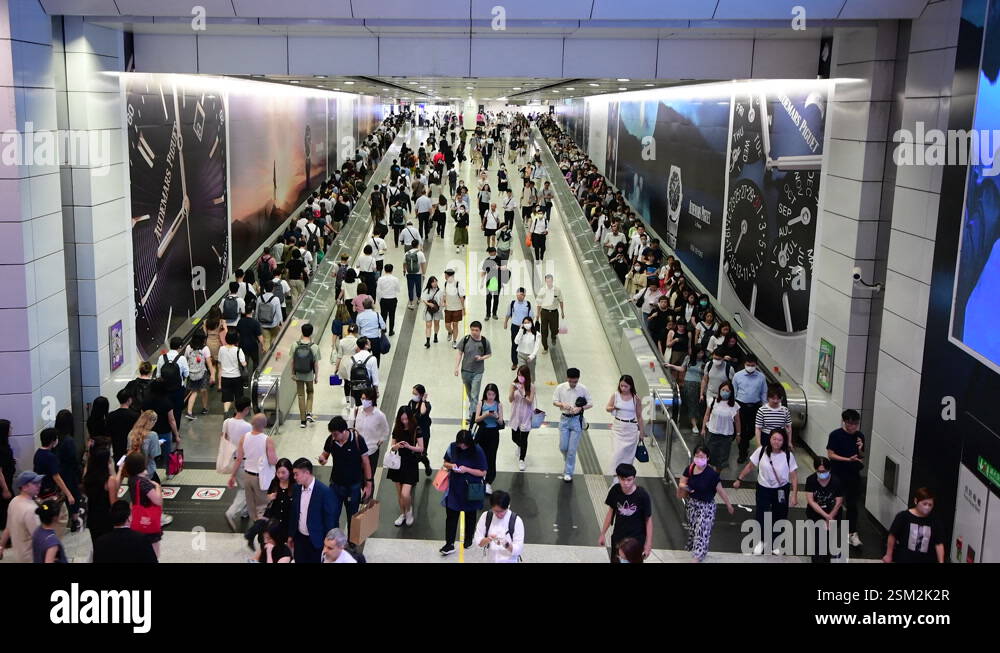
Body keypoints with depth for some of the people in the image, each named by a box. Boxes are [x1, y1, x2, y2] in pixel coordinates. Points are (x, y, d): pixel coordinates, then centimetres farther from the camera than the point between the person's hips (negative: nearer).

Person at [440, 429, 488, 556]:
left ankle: (468, 538, 40)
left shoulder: (477, 451, -17)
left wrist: (467, 469, -25)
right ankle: (449, 544, 8)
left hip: (471, 489, -2)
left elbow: (483, 472, -13)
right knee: (451, 515, 1)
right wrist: (451, 465, -17)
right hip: (455, 488, 2)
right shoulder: (452, 447, -9)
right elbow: (445, 462, 6)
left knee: (470, 515, 18)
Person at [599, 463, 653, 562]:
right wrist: (603, 533, 8)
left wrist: (648, 544, -10)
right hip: (618, 538, 3)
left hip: (636, 540, -3)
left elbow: (648, 520, -12)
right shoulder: (615, 491, -13)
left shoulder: (642, 495, -22)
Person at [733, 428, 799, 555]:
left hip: (781, 490, 0)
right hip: (763, 489, 0)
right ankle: (761, 541, 31)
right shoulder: (761, 451, -16)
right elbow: (750, 466, -2)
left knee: (779, 517, 11)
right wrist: (739, 479, 1)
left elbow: (794, 476, -10)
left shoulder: (788, 456, -17)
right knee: (762, 515, 5)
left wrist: (794, 495, -11)